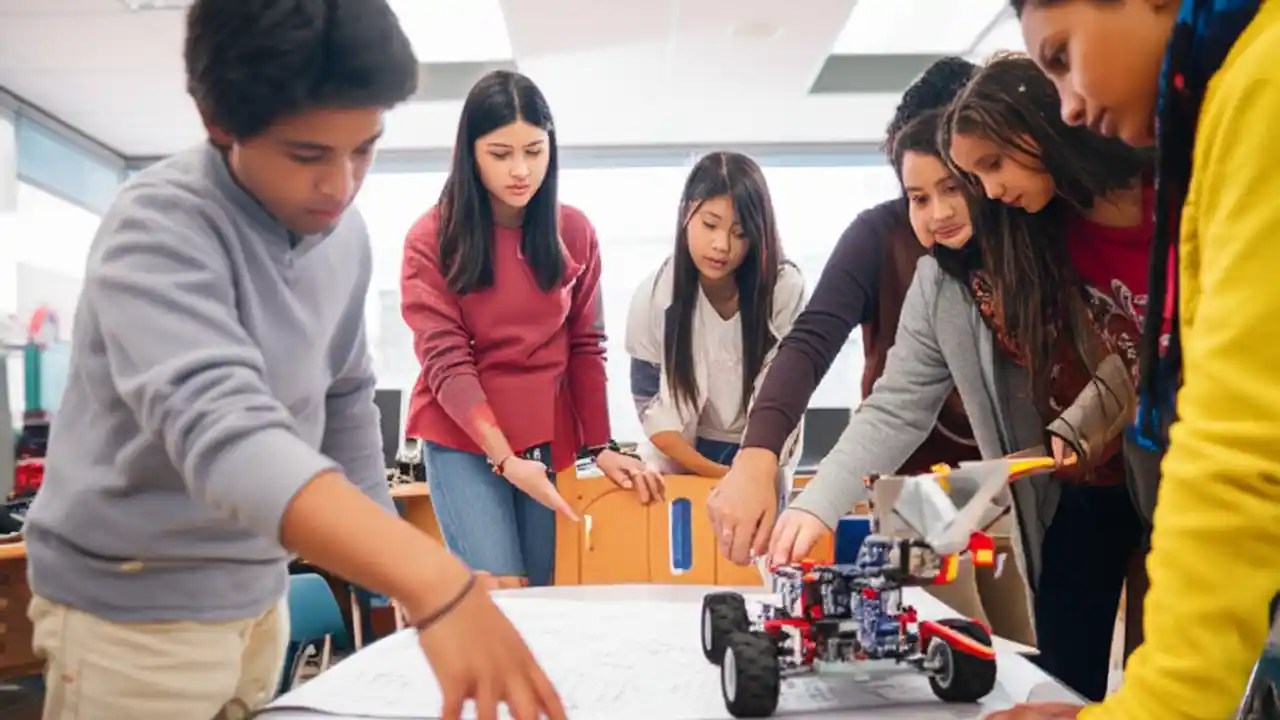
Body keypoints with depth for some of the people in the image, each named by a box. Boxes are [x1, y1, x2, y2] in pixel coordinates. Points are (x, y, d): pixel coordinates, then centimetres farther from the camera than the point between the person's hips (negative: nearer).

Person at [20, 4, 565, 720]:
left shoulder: (345, 234, -3)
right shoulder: (160, 228, -23)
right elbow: (221, 429, -39)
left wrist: (386, 547, 9)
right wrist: (438, 582, -52)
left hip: (257, 592, 6)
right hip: (133, 603, -5)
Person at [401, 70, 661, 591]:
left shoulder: (575, 232, 3)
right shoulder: (432, 238, -6)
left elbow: (584, 347, 5)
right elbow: (445, 361, -11)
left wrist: (600, 445, -2)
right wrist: (504, 459, -21)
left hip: (548, 441, 3)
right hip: (462, 441, -2)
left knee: (540, 594, 6)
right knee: (500, 596, -9)